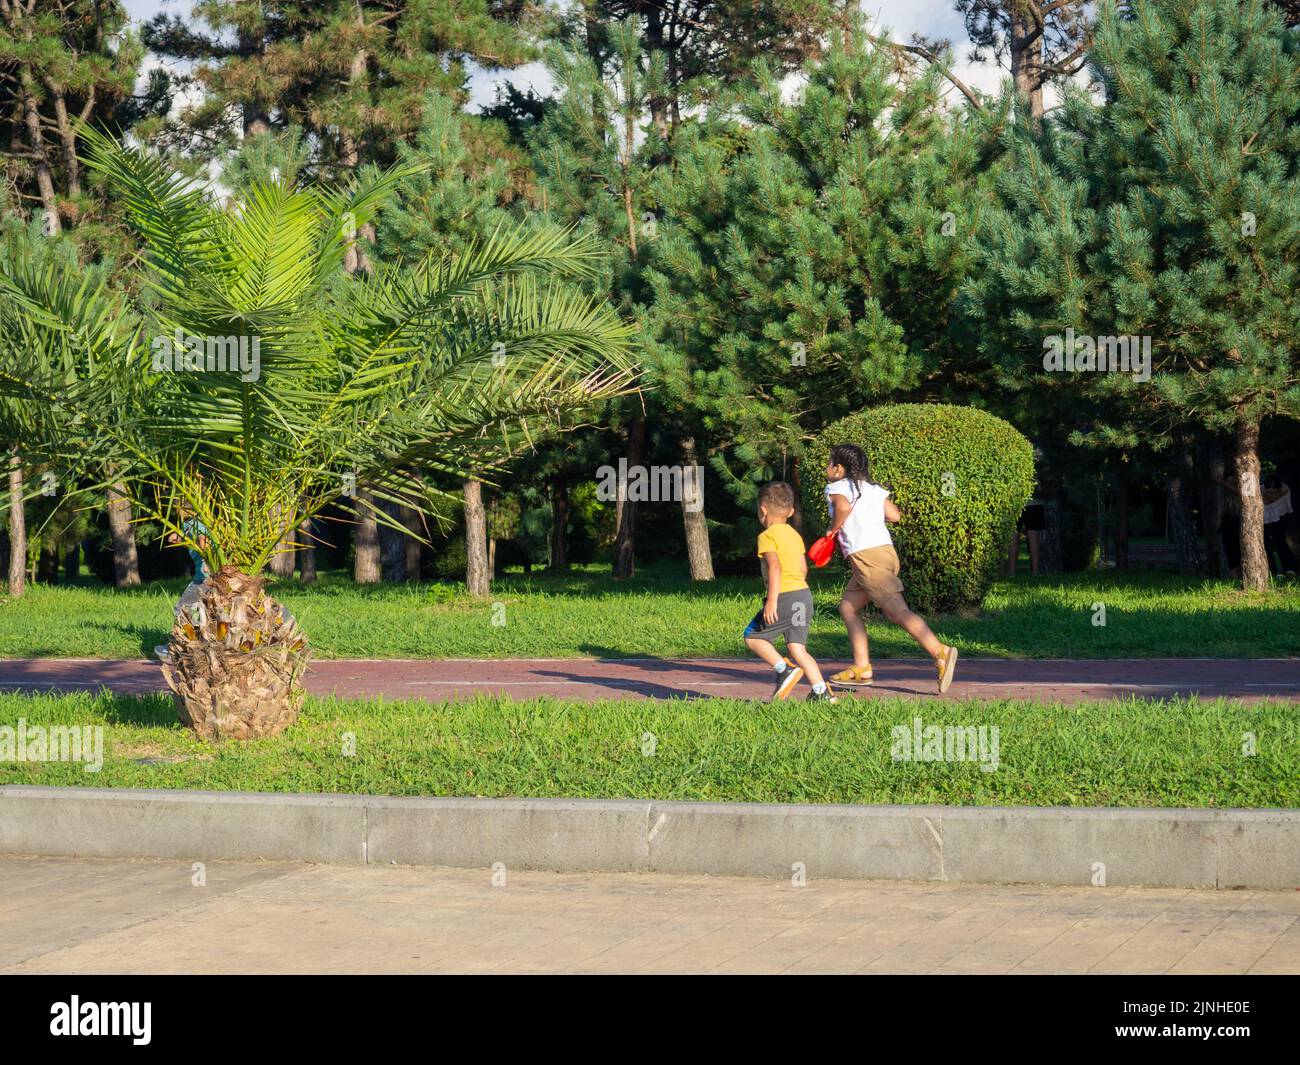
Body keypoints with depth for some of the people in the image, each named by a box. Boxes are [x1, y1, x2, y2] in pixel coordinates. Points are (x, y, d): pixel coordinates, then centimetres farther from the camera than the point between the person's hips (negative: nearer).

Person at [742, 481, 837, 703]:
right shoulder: (795, 535, 18)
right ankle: (821, 691, -3)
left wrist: (772, 600, -24)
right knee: (797, 647, 8)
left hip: (784, 597, -8)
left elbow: (775, 567, -19)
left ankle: (785, 669, -9)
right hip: (804, 595, 8)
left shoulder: (767, 537, -7)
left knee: (752, 637, 6)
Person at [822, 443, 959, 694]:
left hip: (866, 554, -9)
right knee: (848, 607, 18)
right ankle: (861, 669, 14)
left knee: (898, 611, -16)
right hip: (884, 549, 9)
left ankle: (940, 653, -28)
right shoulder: (873, 488, 21)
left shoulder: (837, 487, 1)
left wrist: (832, 529, -5)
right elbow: (895, 515, 11)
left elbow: (843, 506, -21)